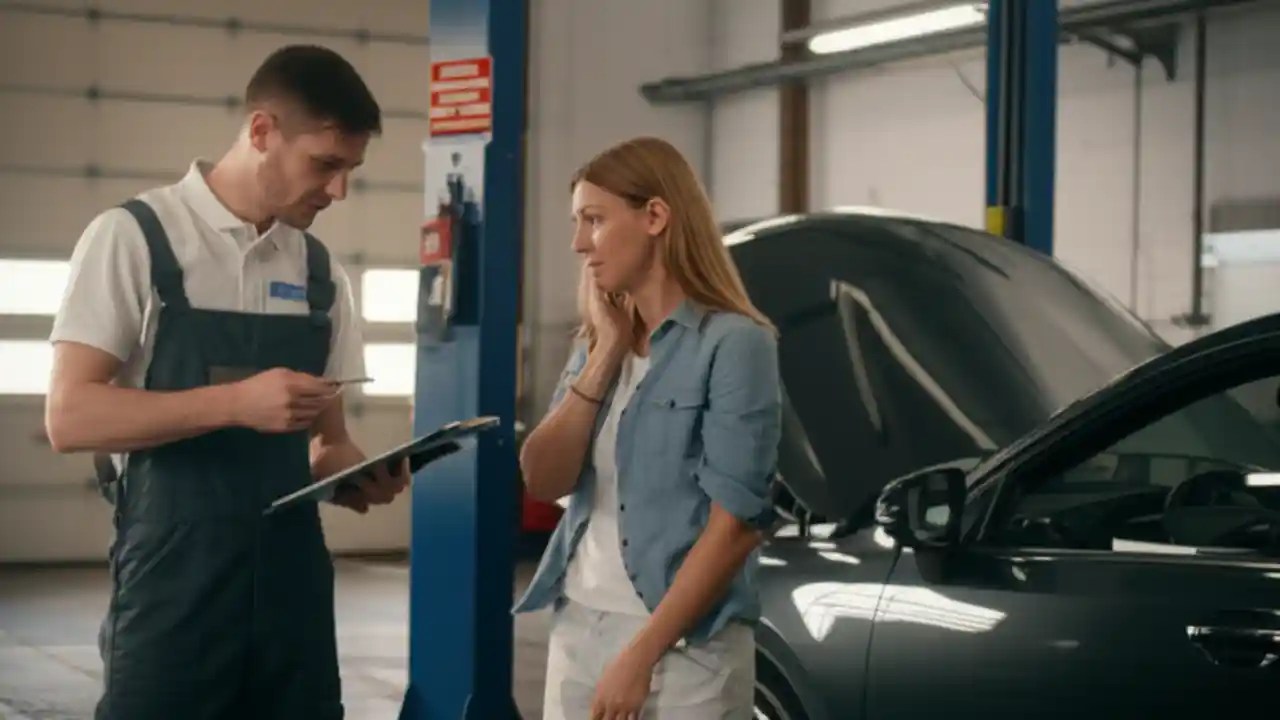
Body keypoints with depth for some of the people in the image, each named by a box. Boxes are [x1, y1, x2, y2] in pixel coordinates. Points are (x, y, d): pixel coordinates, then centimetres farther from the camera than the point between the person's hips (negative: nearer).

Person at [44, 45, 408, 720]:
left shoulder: (320, 272, 11)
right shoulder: (133, 238, -5)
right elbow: (69, 418, -12)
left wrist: (356, 474, -7)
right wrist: (236, 401, -21)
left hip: (292, 582, 5)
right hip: (174, 587, -5)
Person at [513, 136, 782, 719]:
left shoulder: (733, 344, -10)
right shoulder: (596, 343, 12)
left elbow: (736, 524, -15)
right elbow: (542, 481, 3)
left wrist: (641, 656, -17)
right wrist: (604, 355, -4)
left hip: (681, 648, -6)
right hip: (577, 631, 6)